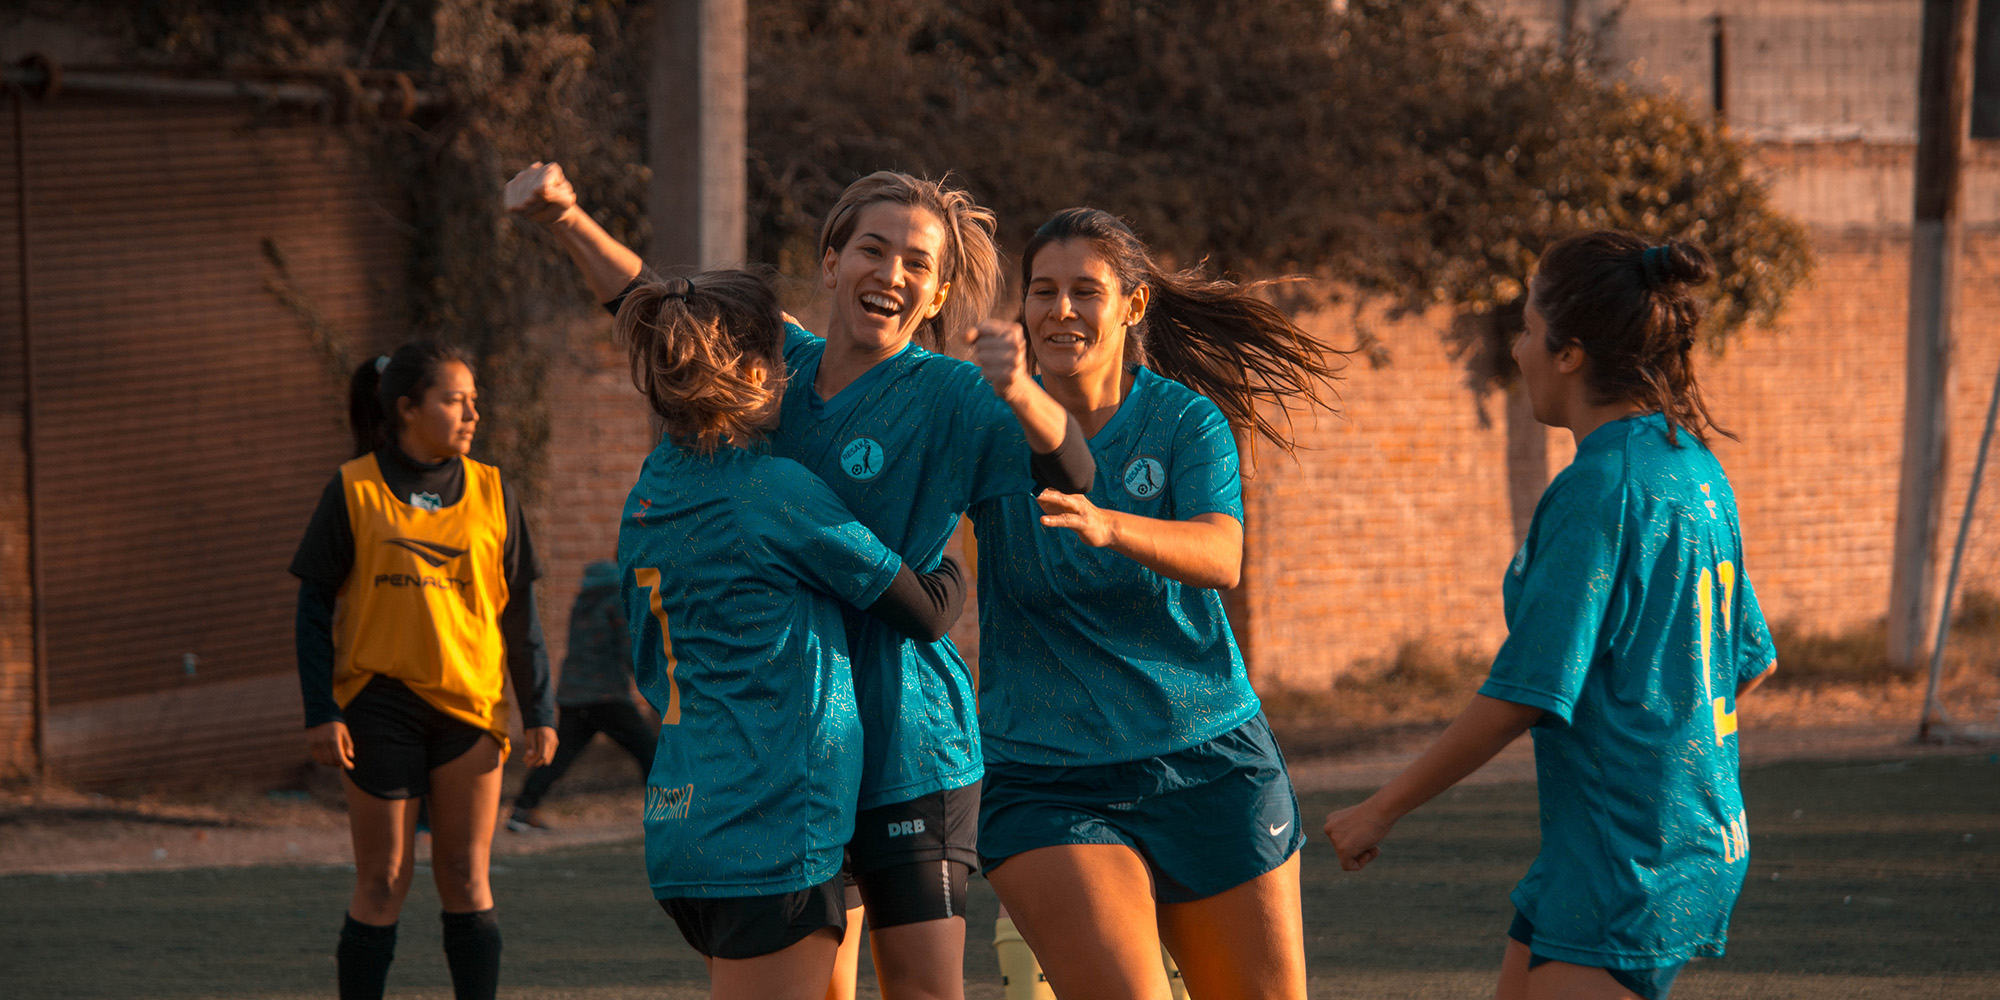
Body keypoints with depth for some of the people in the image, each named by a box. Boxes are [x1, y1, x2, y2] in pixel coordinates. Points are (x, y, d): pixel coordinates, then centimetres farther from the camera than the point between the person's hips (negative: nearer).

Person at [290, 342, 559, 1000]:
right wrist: (321, 712, -7)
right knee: (383, 883, 0)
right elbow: (315, 606, 1)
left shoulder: (491, 493, 8)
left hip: (470, 703, 2)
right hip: (380, 705, -2)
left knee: (466, 881, 2)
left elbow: (520, 613, 11)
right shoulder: (354, 491, -1)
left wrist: (539, 711, 6)